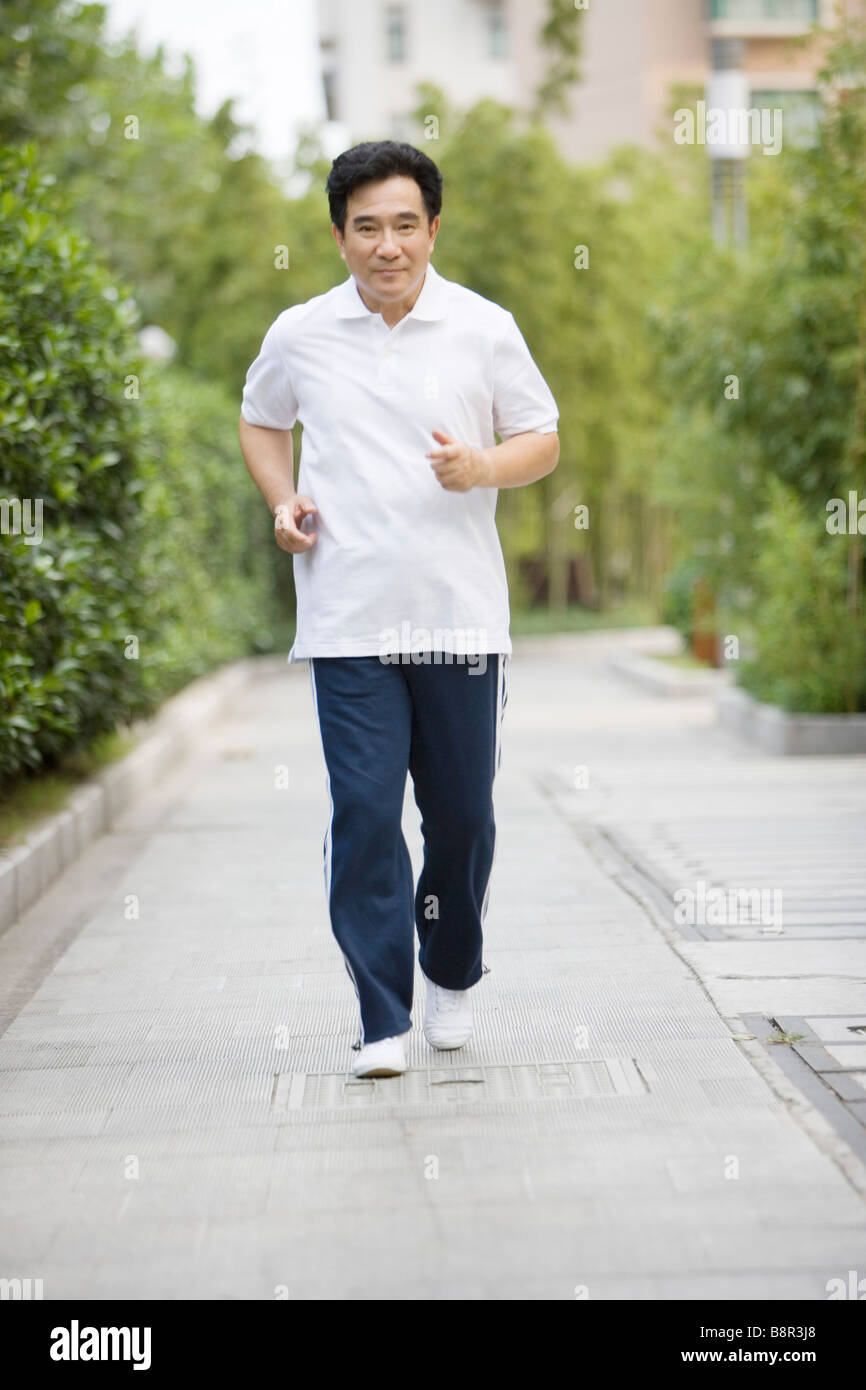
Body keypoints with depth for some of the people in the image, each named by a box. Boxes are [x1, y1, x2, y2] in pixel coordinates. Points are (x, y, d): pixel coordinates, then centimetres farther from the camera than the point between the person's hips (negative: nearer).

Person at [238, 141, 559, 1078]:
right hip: (347, 622, 0)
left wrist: (483, 467, -13)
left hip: (462, 616, 0)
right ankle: (382, 1019, 1)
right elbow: (260, 420, 23)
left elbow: (543, 440, 9)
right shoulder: (299, 336, 5)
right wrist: (282, 500, 4)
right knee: (363, 815, -7)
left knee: (462, 814, 8)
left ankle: (453, 977, 32)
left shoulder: (484, 329, 1)